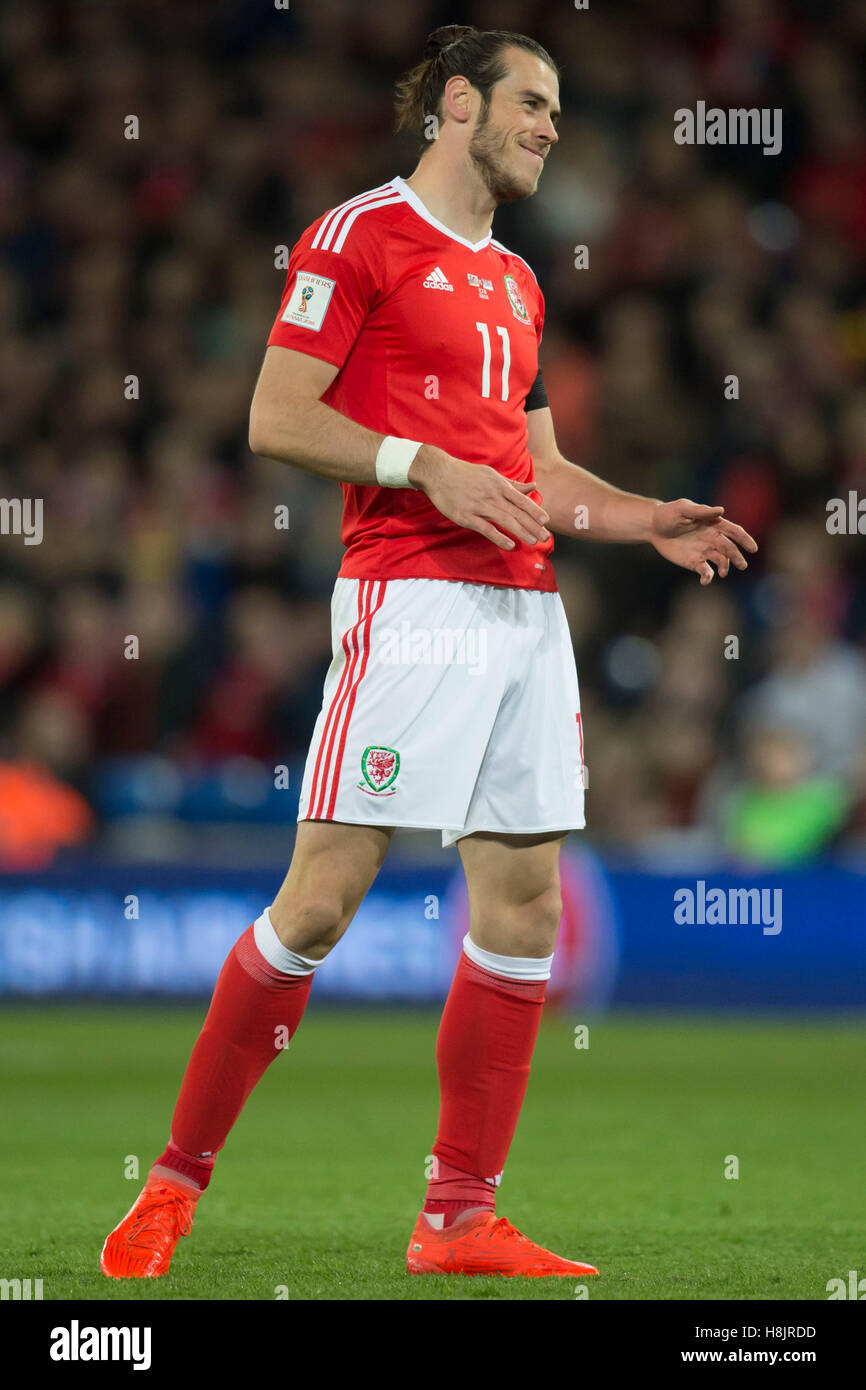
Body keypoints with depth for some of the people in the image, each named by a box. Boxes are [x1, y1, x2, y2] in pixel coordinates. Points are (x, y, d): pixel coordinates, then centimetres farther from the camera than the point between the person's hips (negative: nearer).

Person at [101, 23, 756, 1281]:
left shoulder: (515, 283, 21)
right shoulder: (361, 235, -2)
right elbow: (276, 421, -7)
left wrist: (647, 520, 11)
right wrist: (423, 464, -17)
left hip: (524, 608, 8)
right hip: (410, 599, -8)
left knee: (526, 904, 3)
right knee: (322, 897, -10)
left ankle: (460, 1220, 8)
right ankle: (177, 1182, 1)